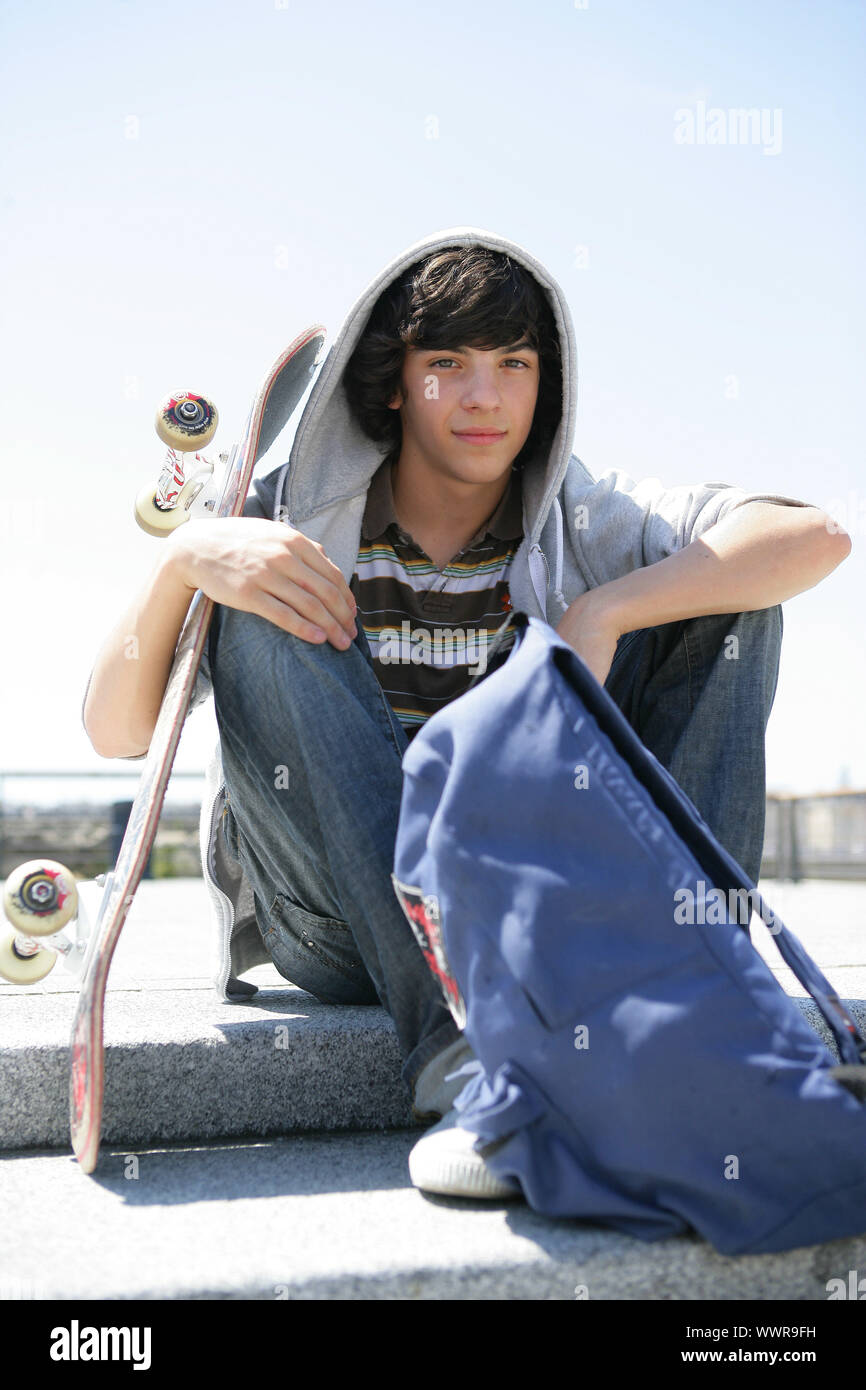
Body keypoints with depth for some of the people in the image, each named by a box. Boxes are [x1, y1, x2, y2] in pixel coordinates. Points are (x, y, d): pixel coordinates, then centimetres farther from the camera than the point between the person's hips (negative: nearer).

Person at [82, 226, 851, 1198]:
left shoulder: (580, 523, 2)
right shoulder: (294, 526, -1)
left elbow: (816, 537, -14)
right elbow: (115, 732, -8)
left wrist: (599, 616, -26)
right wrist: (185, 557, -26)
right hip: (343, 927, -1)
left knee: (728, 589, -9)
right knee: (257, 614, -24)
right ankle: (462, 1045, -34)